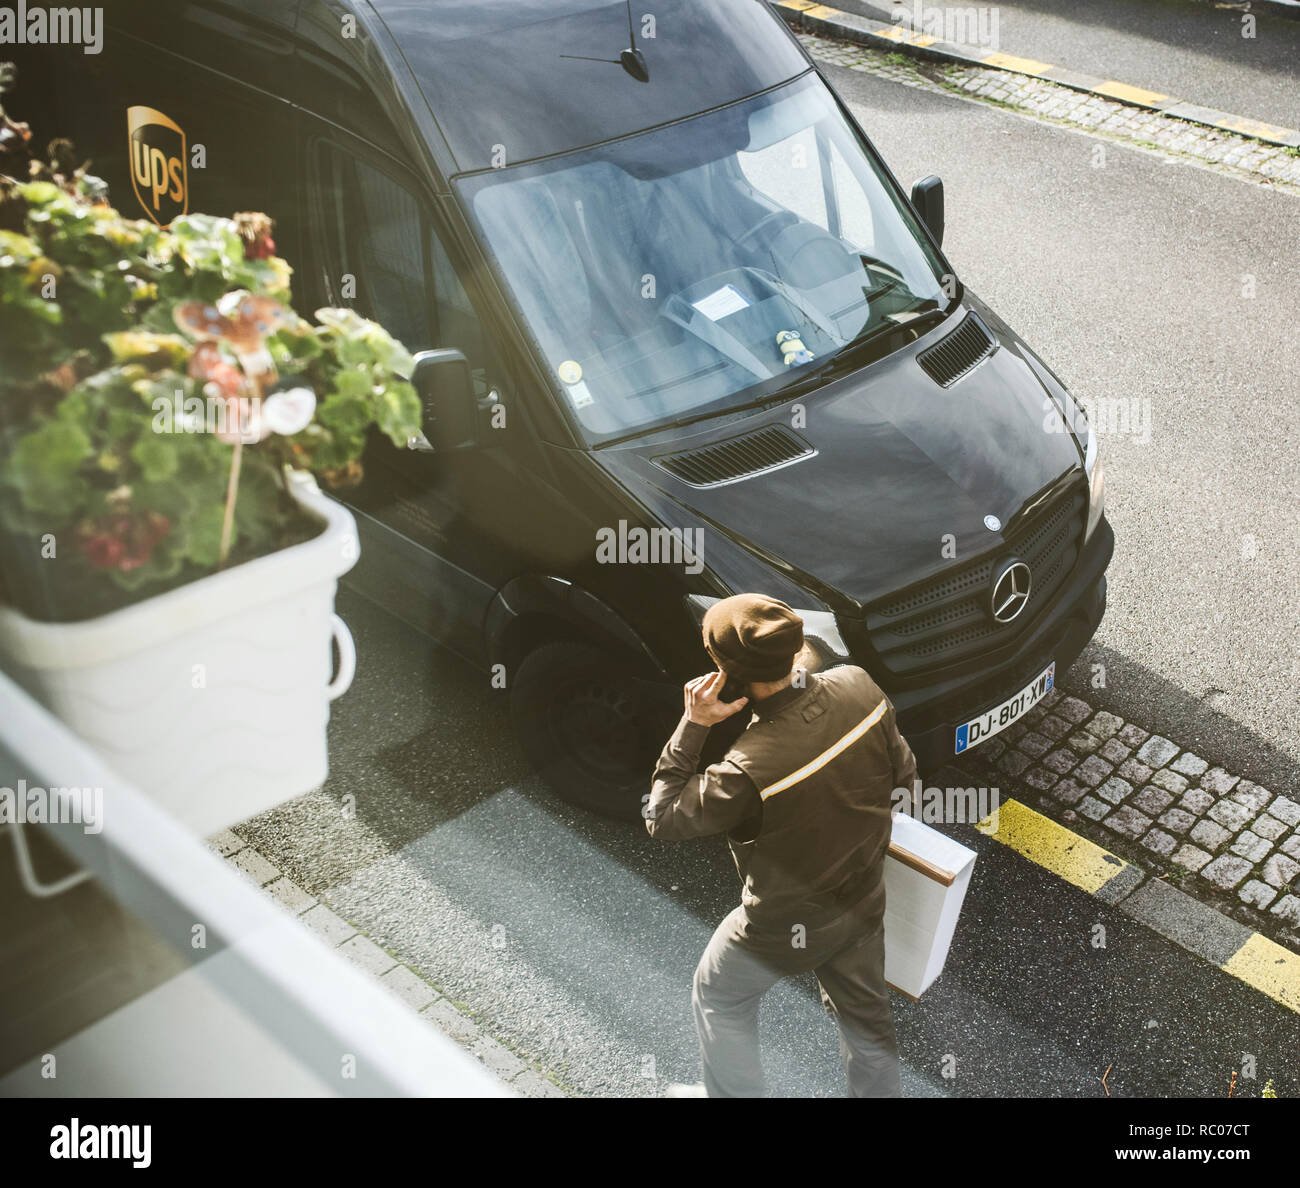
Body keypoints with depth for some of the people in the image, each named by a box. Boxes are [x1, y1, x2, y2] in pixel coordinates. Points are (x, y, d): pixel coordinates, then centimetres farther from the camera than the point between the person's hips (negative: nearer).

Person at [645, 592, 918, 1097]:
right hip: (864, 904, 5)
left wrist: (691, 727, -25)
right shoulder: (858, 686, -22)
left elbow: (661, 818, -22)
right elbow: (903, 771, -5)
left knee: (718, 998, 25)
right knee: (865, 1017, 28)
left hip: (785, 928, -5)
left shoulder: (749, 771, -39)